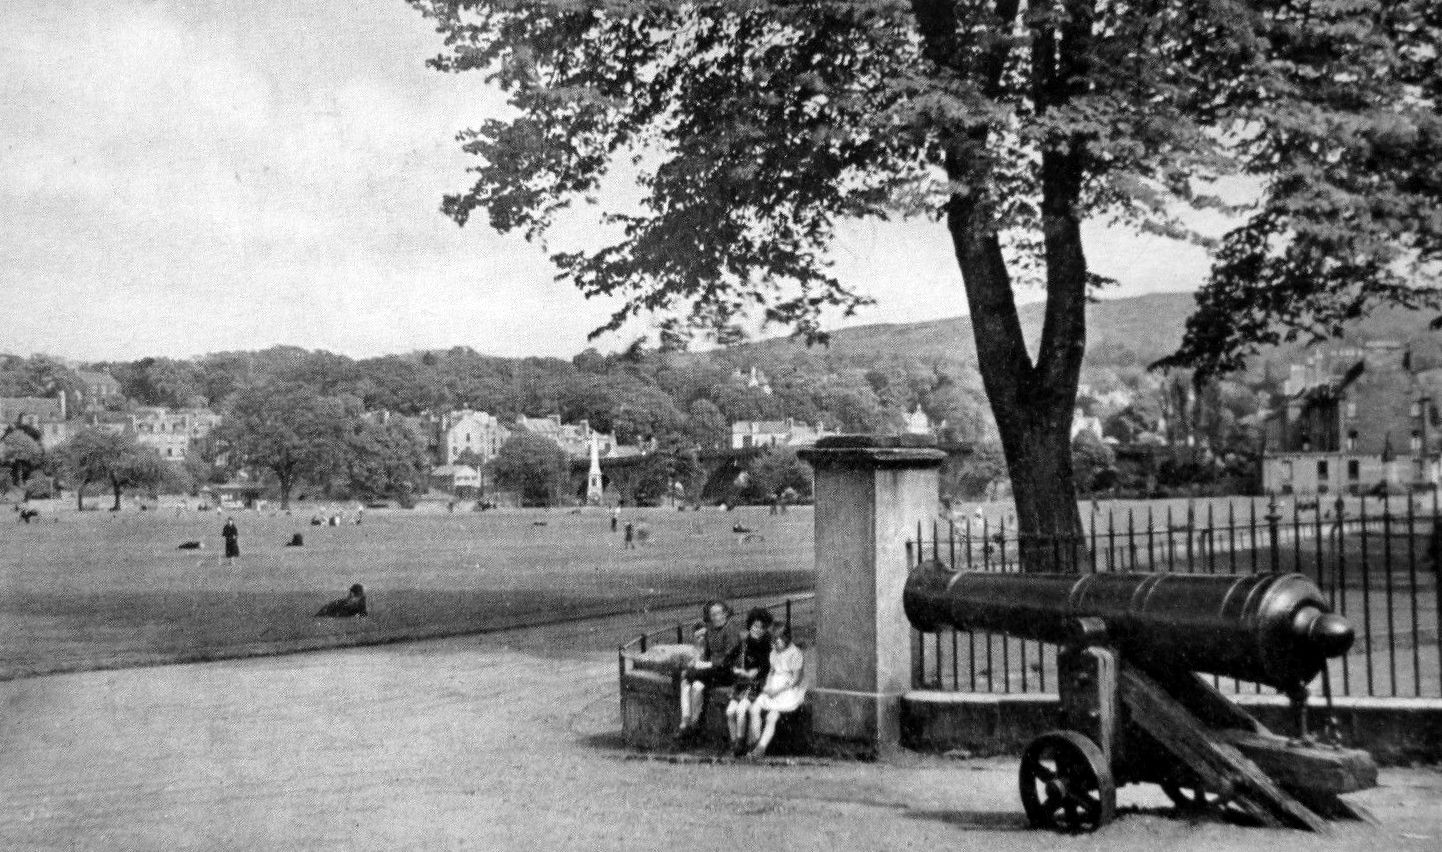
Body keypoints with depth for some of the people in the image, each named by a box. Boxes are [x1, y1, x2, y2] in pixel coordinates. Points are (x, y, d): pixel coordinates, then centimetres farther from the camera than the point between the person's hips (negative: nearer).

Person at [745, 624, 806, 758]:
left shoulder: (795, 654, -16)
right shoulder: (774, 652, 9)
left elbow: (796, 680, -15)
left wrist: (777, 691, -17)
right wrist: (767, 686, 0)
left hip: (790, 690, -7)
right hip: (774, 687, 7)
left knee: (772, 716, -23)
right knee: (755, 708, -14)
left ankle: (761, 748, -18)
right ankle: (755, 741, -8)